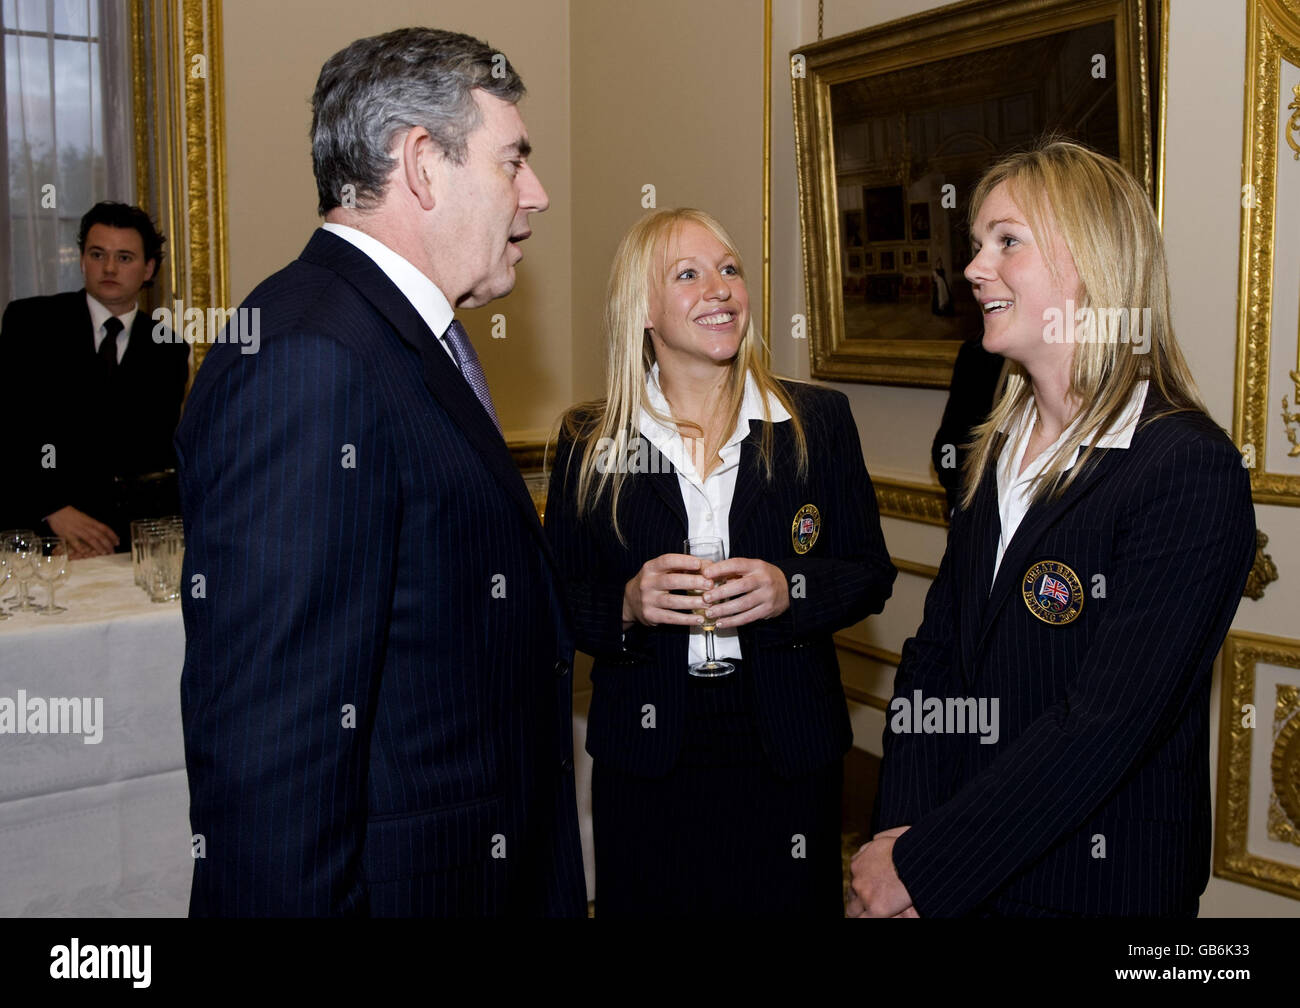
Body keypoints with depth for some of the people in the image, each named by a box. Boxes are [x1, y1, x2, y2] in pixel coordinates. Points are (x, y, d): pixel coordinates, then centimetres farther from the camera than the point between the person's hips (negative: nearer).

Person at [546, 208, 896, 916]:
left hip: (788, 758, 1)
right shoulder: (591, 442, 0)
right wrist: (627, 605, -18)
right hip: (645, 767, 0)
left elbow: (870, 574, 3)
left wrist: (789, 591, -16)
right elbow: (557, 600, 3)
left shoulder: (818, 421, 2)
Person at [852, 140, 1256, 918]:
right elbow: (935, 653, 1)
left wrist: (920, 868, -20)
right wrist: (900, 834, -11)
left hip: (1103, 888, -6)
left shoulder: (1190, 468, -19)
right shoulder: (999, 450, 4)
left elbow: (1103, 725, -24)